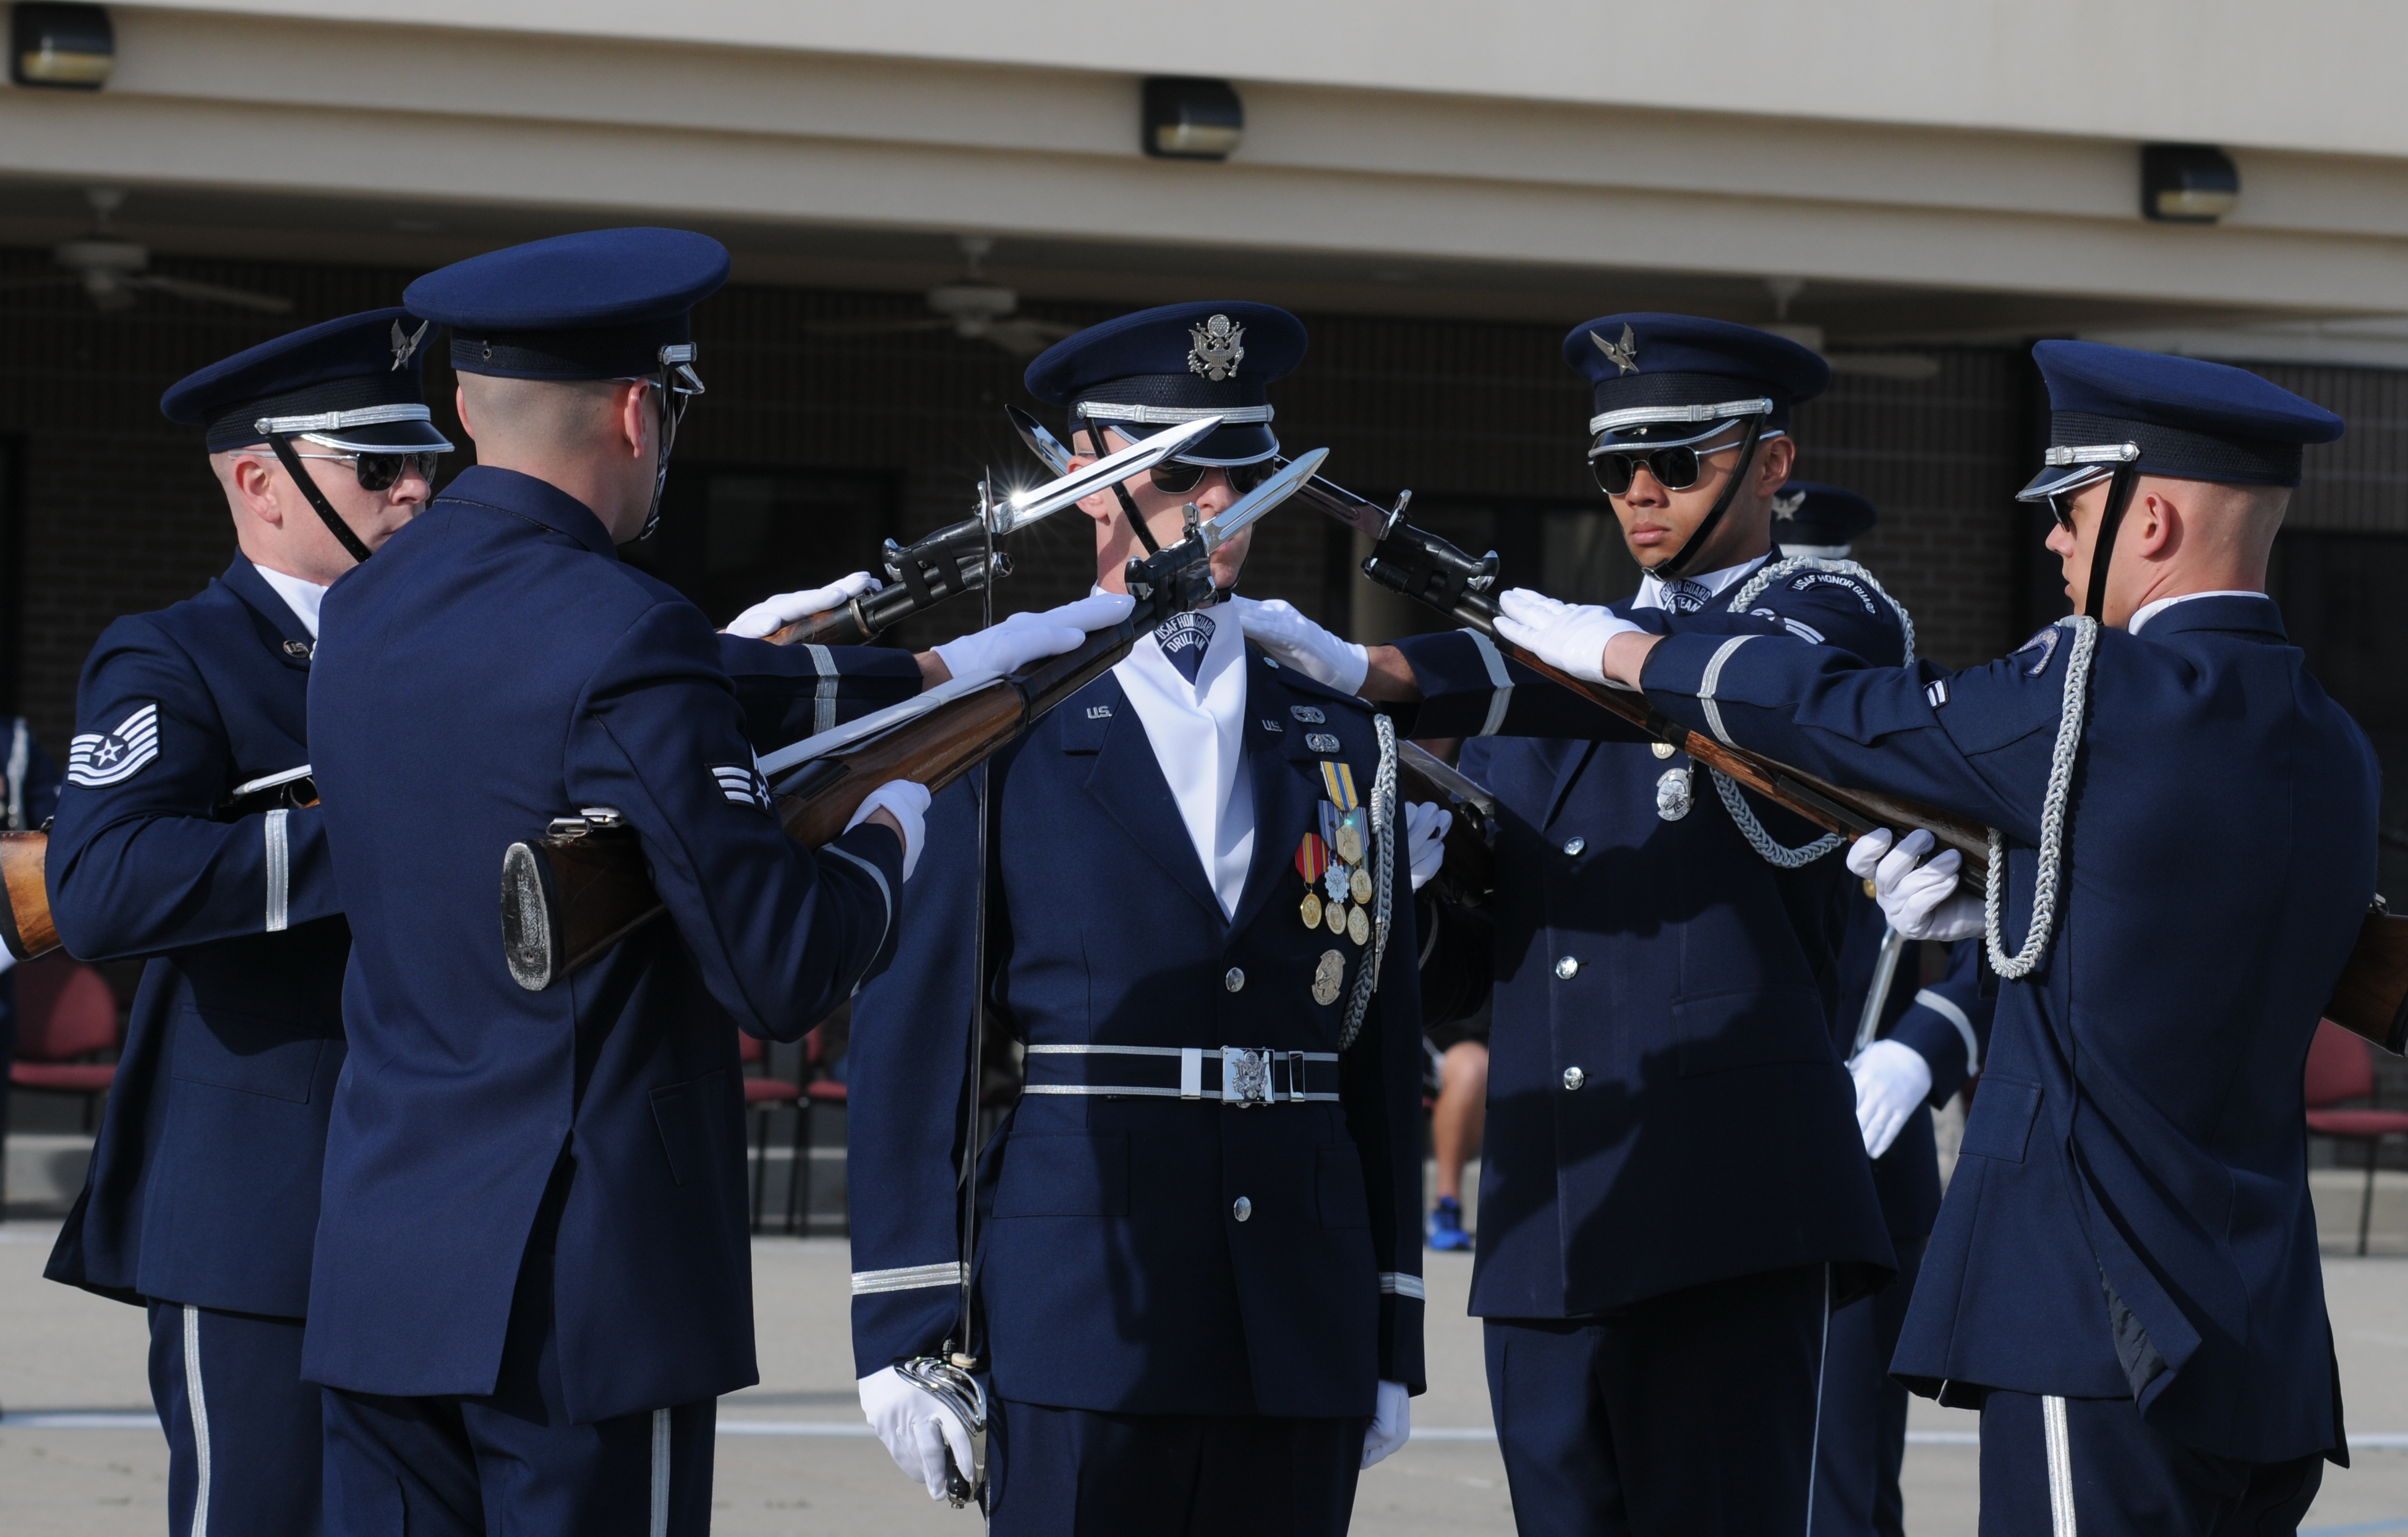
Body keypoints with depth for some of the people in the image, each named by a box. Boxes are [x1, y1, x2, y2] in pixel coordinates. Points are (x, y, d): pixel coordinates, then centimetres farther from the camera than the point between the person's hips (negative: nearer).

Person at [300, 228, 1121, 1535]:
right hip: (586, 1282, -7)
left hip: (379, 1272, 8)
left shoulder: (369, 610, 10)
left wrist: (932, 671, 24)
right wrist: (885, 842, 5)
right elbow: (780, 976, -15)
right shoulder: (619, 642, -15)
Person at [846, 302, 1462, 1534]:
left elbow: (1380, 1048, 14)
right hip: (1080, 1314, -3)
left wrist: (1391, 1335, 10)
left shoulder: (1340, 728, 14)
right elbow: (910, 1030, 0)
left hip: (1302, 1331, 4)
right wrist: (903, 1323, -6)